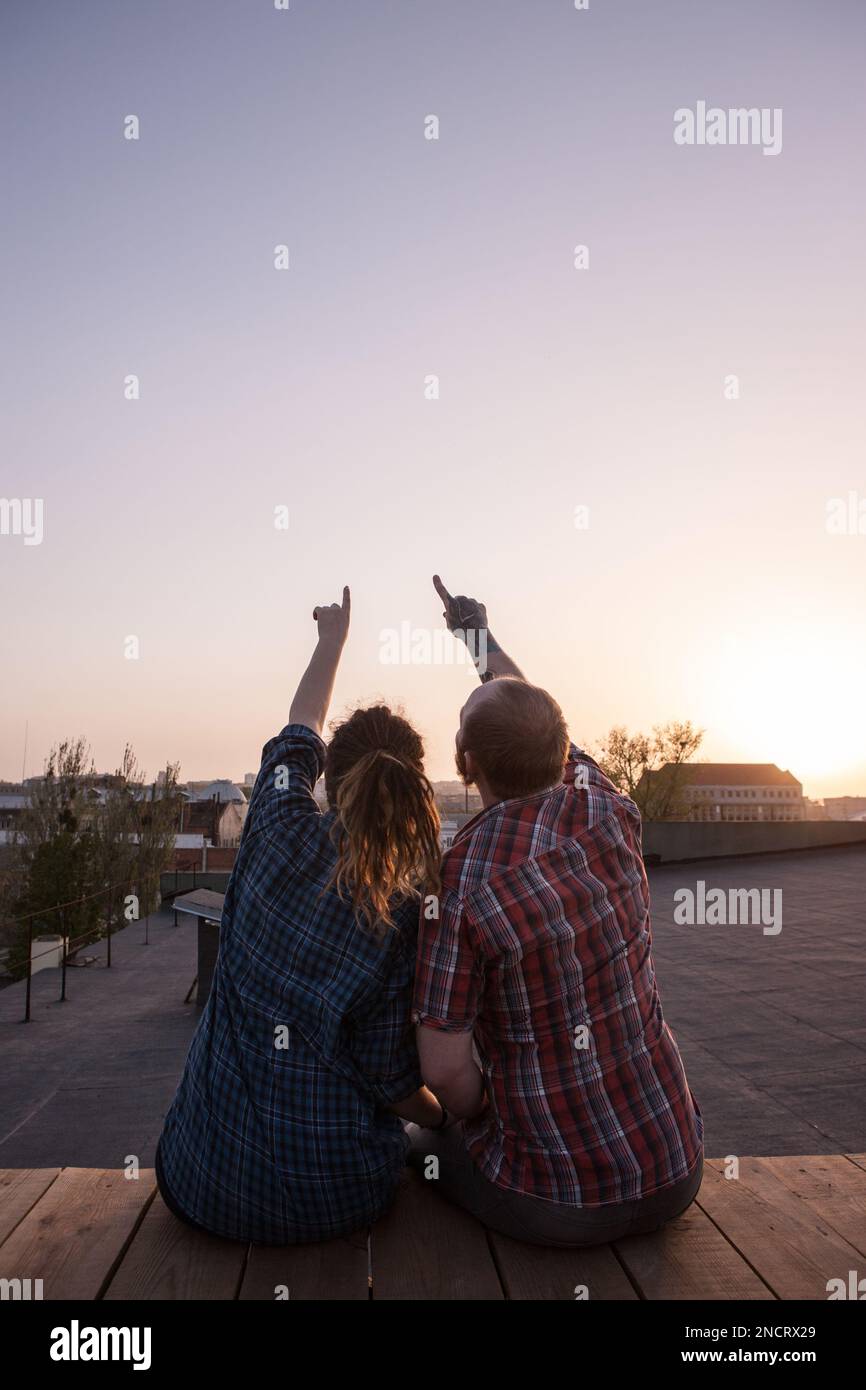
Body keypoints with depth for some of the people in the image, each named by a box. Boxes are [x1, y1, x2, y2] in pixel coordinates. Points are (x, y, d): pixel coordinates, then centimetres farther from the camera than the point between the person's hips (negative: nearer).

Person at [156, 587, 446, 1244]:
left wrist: (333, 638, 23)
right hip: (336, 1197, -1)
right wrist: (448, 1118, 12)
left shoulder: (280, 834, -14)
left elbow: (298, 735, 7)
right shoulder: (410, 916, -19)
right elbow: (393, 1082, -10)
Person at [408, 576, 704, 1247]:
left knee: (427, 1143, 26)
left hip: (557, 1208, -4)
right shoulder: (610, 814, -10)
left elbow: (445, 1072, -18)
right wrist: (479, 632, 24)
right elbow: (540, 724, 9)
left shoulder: (454, 887, -24)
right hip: (675, 1174, 5)